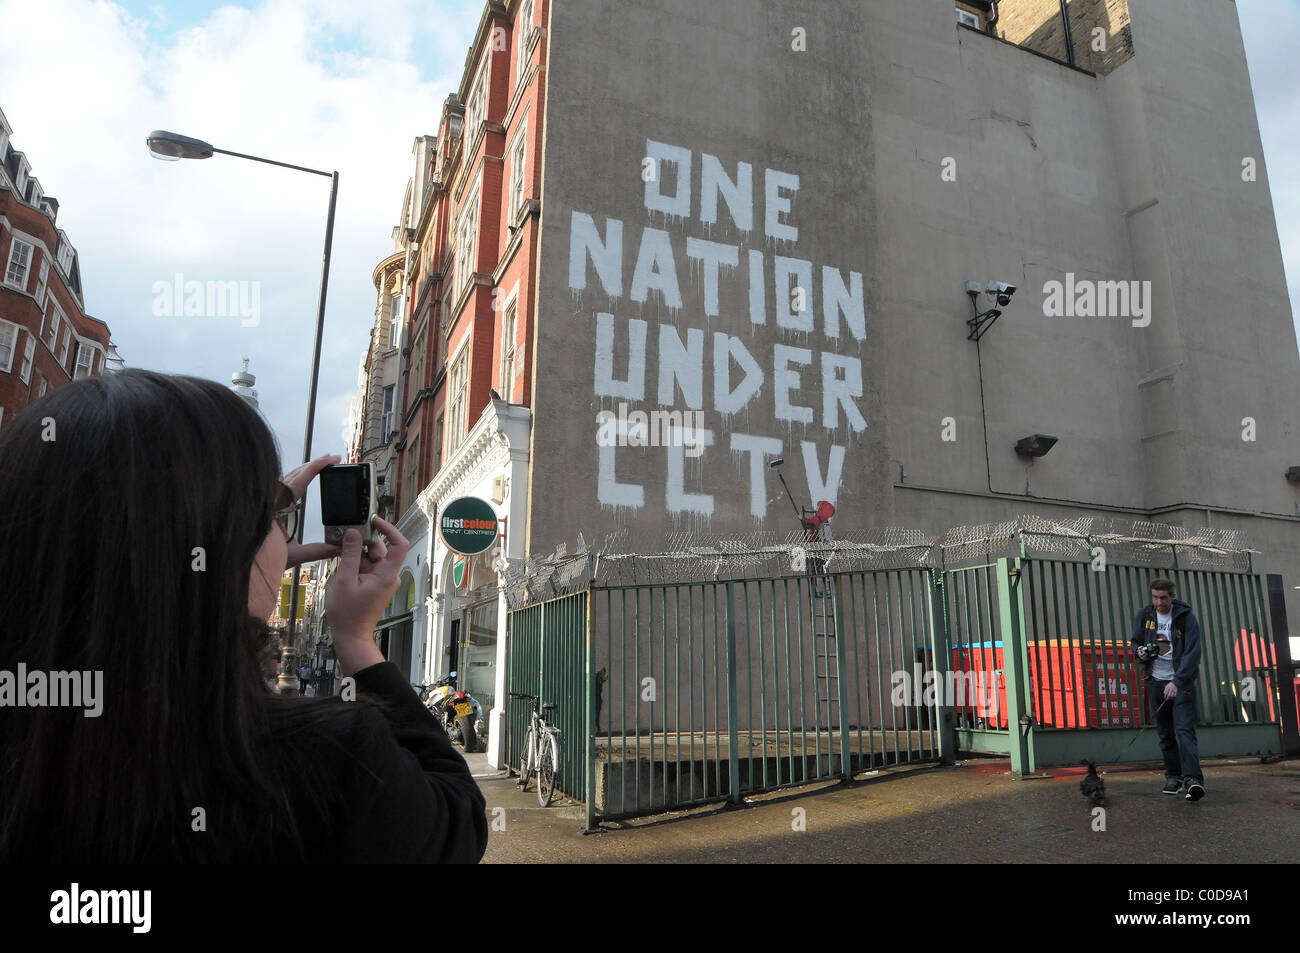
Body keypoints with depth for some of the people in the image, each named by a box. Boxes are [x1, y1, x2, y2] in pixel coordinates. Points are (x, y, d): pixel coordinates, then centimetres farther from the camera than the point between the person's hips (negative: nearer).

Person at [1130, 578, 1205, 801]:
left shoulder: (1186, 616, -12)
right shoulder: (1144, 615, 1)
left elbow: (1193, 653, -19)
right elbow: (1135, 640, 16)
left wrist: (1177, 682, -29)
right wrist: (1139, 651, -9)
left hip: (1182, 681, -4)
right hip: (1156, 681, 4)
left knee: (1184, 730, -14)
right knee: (1164, 732, 9)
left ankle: (1193, 780, -19)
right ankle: (1173, 776, 18)